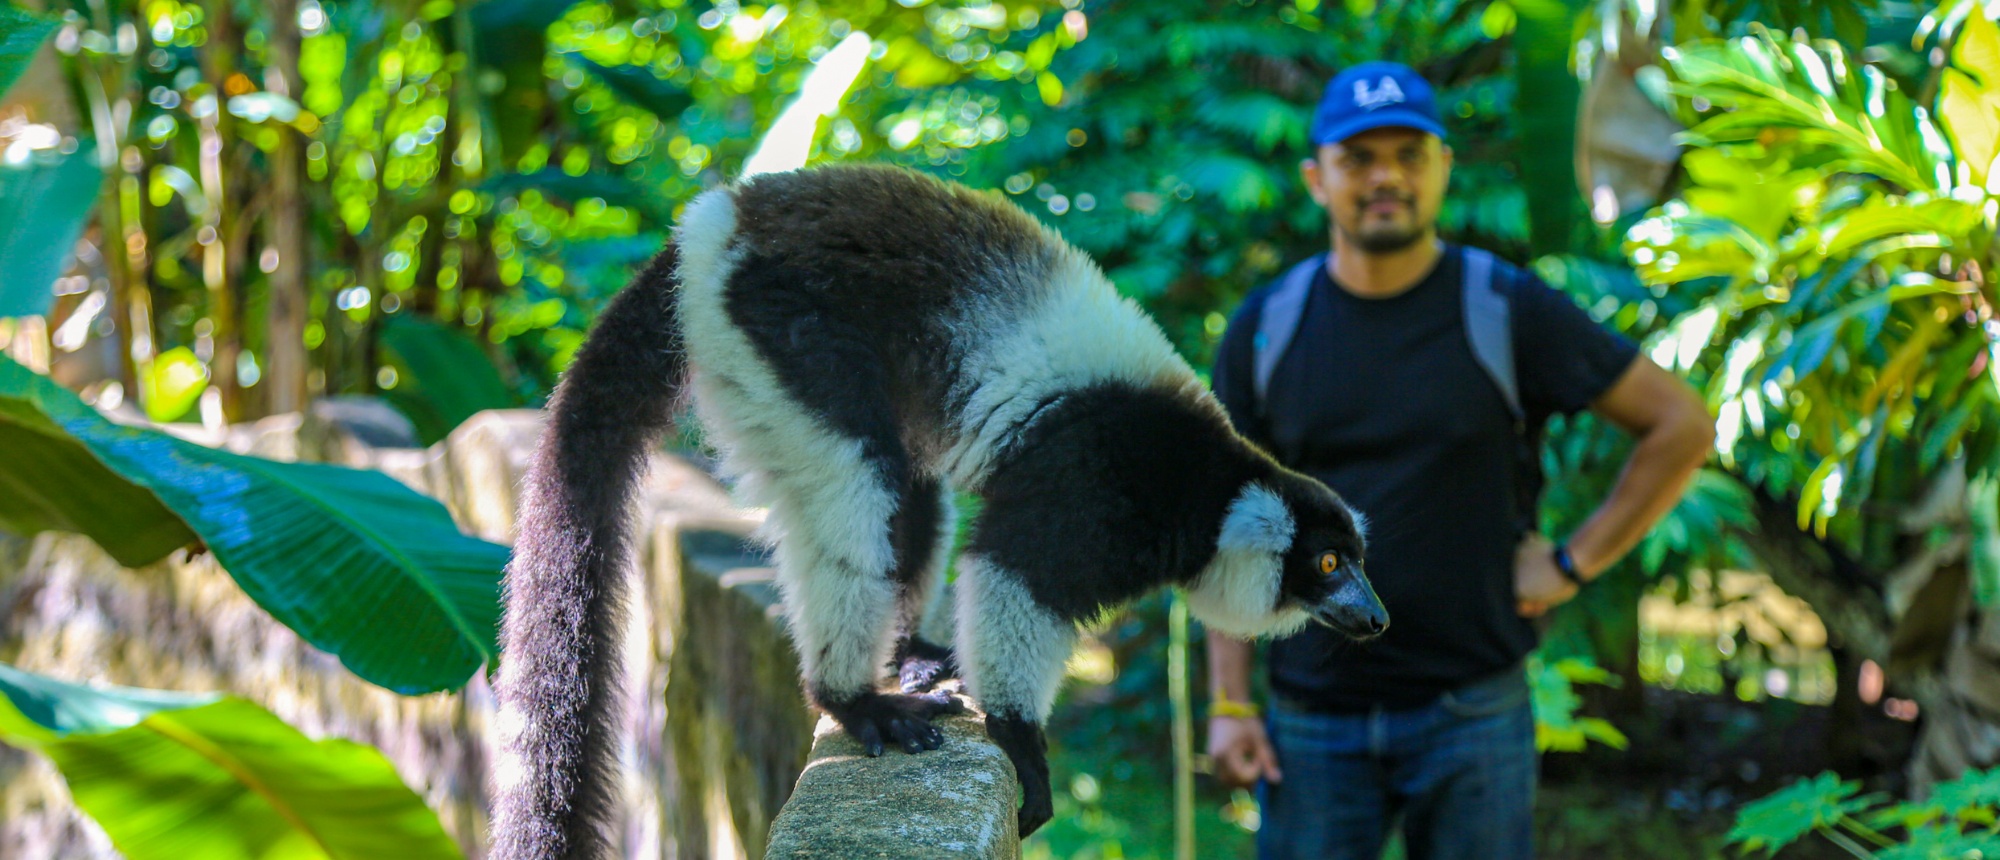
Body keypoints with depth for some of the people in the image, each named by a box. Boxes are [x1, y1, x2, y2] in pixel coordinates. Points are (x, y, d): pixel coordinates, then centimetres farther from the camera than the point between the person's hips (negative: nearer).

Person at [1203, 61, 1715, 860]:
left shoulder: (1509, 311, -3)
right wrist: (1228, 702, 0)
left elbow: (1683, 425, 3)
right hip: (1313, 724, 1)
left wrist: (1575, 561, -3)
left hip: (1471, 713, -1)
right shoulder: (1265, 330, 3)